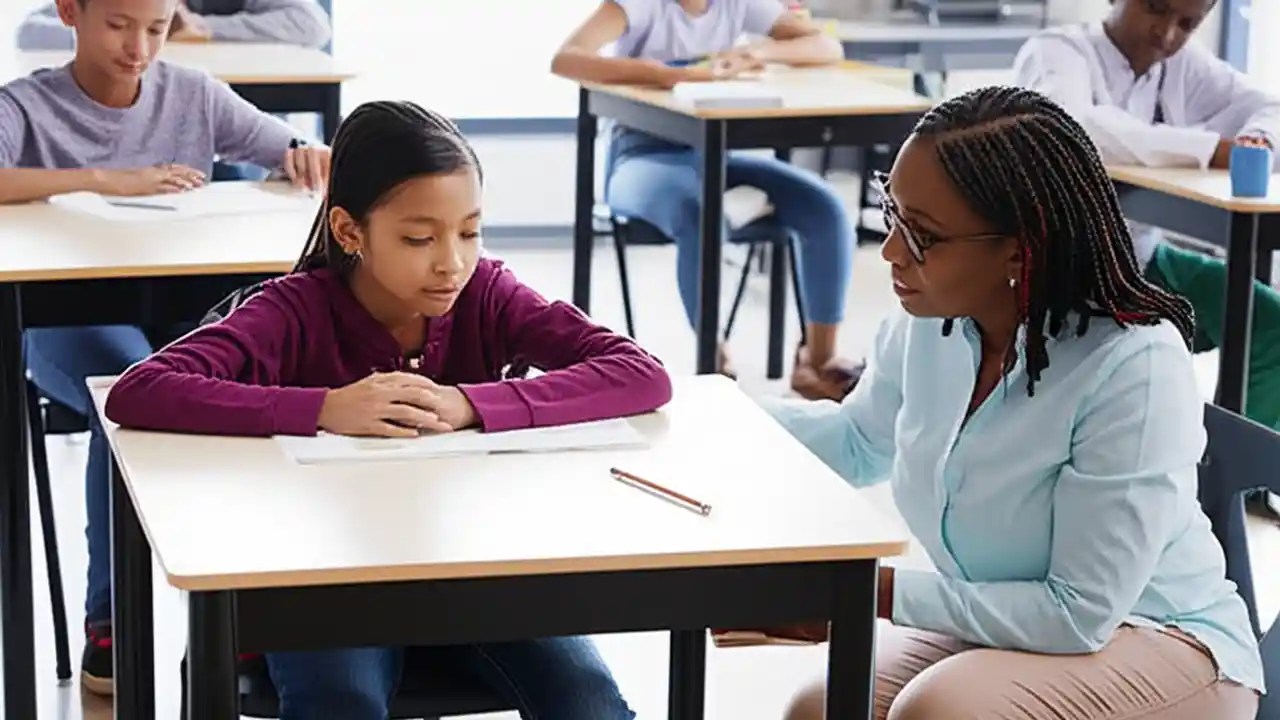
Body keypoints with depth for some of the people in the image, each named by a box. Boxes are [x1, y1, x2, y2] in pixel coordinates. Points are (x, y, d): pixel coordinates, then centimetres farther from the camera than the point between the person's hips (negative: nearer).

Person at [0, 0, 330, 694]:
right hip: (69, 317, -3)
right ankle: (110, 618, -19)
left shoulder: (194, 96, 8)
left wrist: (312, 161, -13)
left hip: (181, 306, 3)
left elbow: (310, 164, 12)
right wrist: (107, 180, -27)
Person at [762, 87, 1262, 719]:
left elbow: (1081, 614, -28)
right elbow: (860, 443, 13)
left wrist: (878, 594, -27)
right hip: (1001, 623, 7)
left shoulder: (1133, 370, -29)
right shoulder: (928, 319, -9)